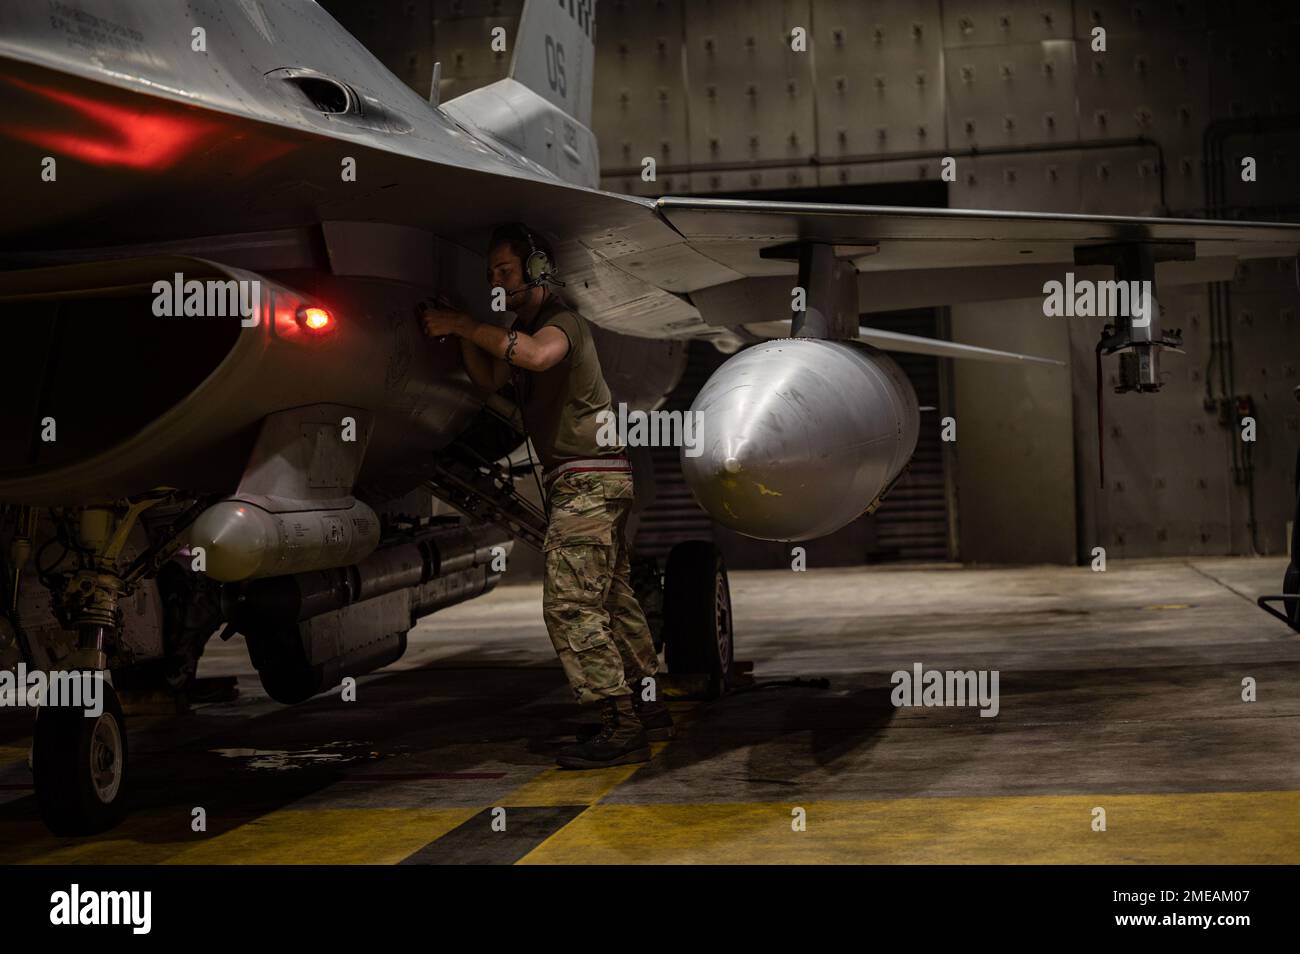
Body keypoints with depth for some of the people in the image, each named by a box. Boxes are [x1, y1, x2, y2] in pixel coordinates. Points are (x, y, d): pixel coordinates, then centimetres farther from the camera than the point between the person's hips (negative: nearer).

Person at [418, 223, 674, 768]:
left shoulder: (562, 322, -13)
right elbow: (489, 379, 18)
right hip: (593, 480, 10)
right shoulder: (524, 327, 19)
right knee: (612, 599, 14)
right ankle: (646, 709, 22)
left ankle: (620, 726, -12)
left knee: (570, 604, -13)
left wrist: (465, 326, -29)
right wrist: (460, 333, 2)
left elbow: (538, 355, -36)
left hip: (589, 480, -10)